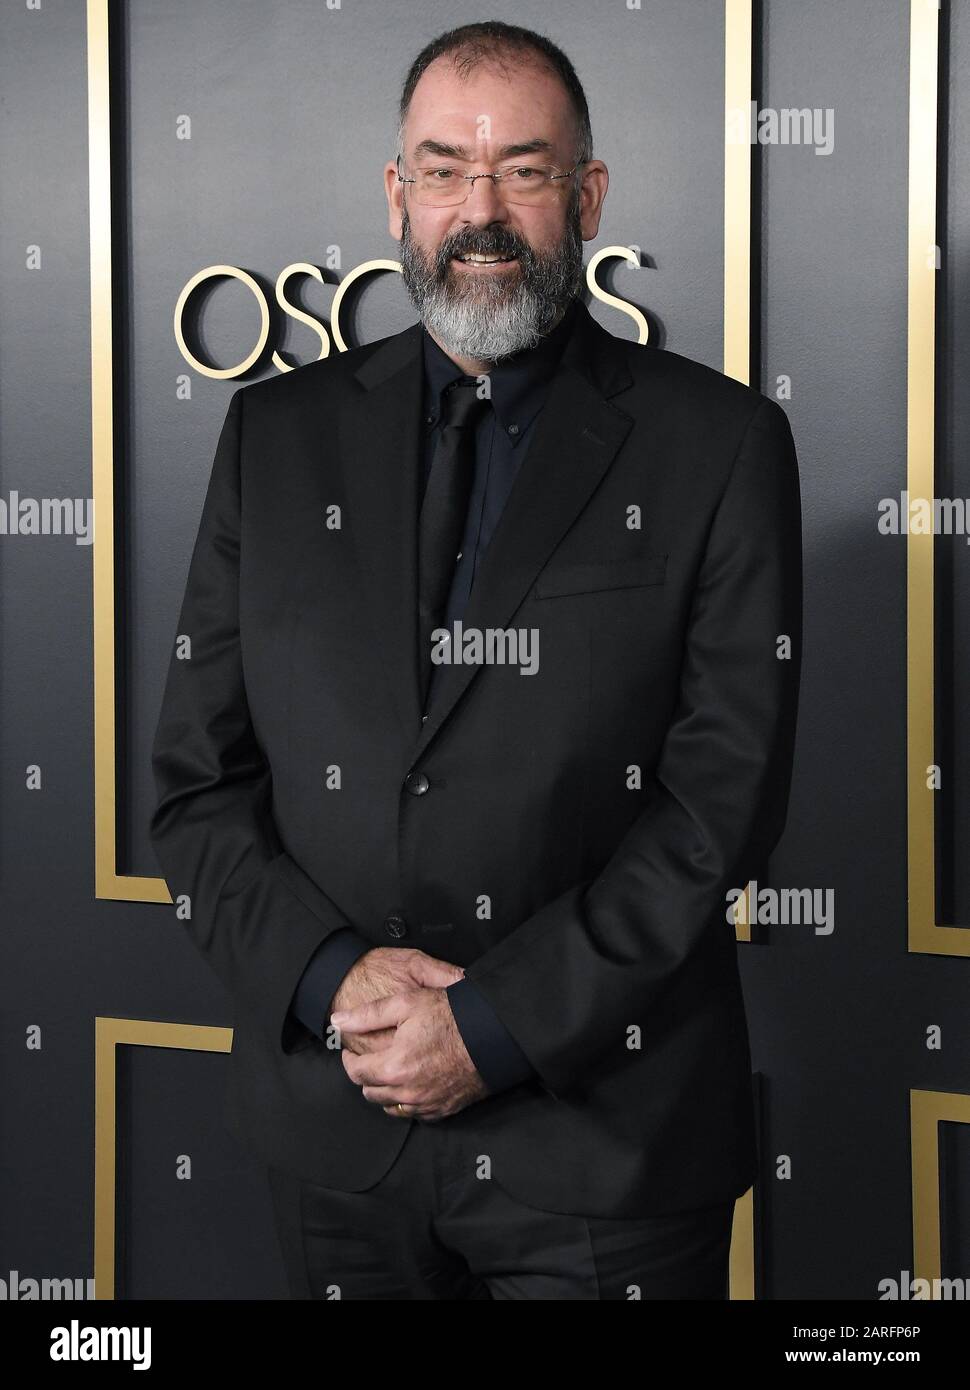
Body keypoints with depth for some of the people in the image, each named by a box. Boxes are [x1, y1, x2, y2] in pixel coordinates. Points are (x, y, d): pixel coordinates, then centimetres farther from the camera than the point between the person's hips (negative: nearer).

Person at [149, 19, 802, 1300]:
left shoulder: (719, 444, -3)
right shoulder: (279, 434, 6)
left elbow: (726, 795, -9)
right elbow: (199, 783, 5)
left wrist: (496, 1026, -15)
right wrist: (329, 977, -12)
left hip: (609, 1137, -2)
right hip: (334, 1128, 3)